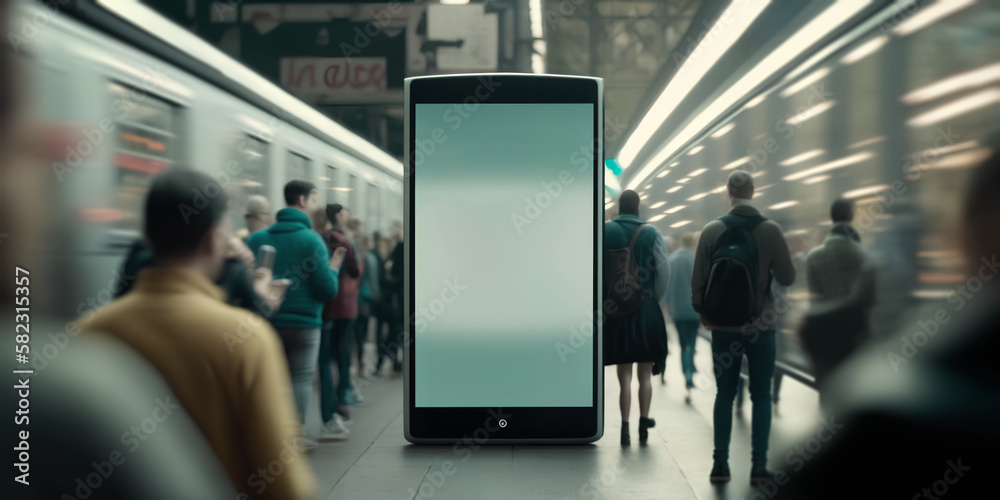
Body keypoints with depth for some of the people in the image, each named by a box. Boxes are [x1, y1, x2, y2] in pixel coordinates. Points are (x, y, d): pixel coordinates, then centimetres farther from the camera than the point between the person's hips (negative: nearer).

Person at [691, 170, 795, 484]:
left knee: (724, 394, 11)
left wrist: (702, 311, 16)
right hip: (760, 326, -1)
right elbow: (787, 278, -2)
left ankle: (720, 464, 10)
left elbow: (698, 280, 0)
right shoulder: (771, 230, -8)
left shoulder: (712, 230, -5)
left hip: (723, 326, 1)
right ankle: (759, 466, 6)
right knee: (761, 396, 8)